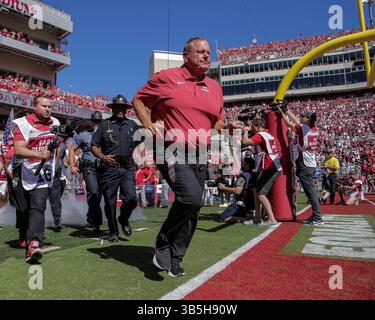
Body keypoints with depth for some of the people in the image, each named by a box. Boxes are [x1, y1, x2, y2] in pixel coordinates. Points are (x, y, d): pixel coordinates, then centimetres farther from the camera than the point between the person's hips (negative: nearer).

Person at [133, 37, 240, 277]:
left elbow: (216, 123, 21)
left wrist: (226, 128, -2)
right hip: (172, 151, -6)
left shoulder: (215, 88, 14)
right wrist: (148, 123, -7)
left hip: (199, 156, 6)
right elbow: (138, 100, 10)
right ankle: (163, 245, 1)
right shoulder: (166, 78, 1)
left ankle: (174, 260, 27)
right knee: (192, 198, -25)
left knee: (192, 212, 8)